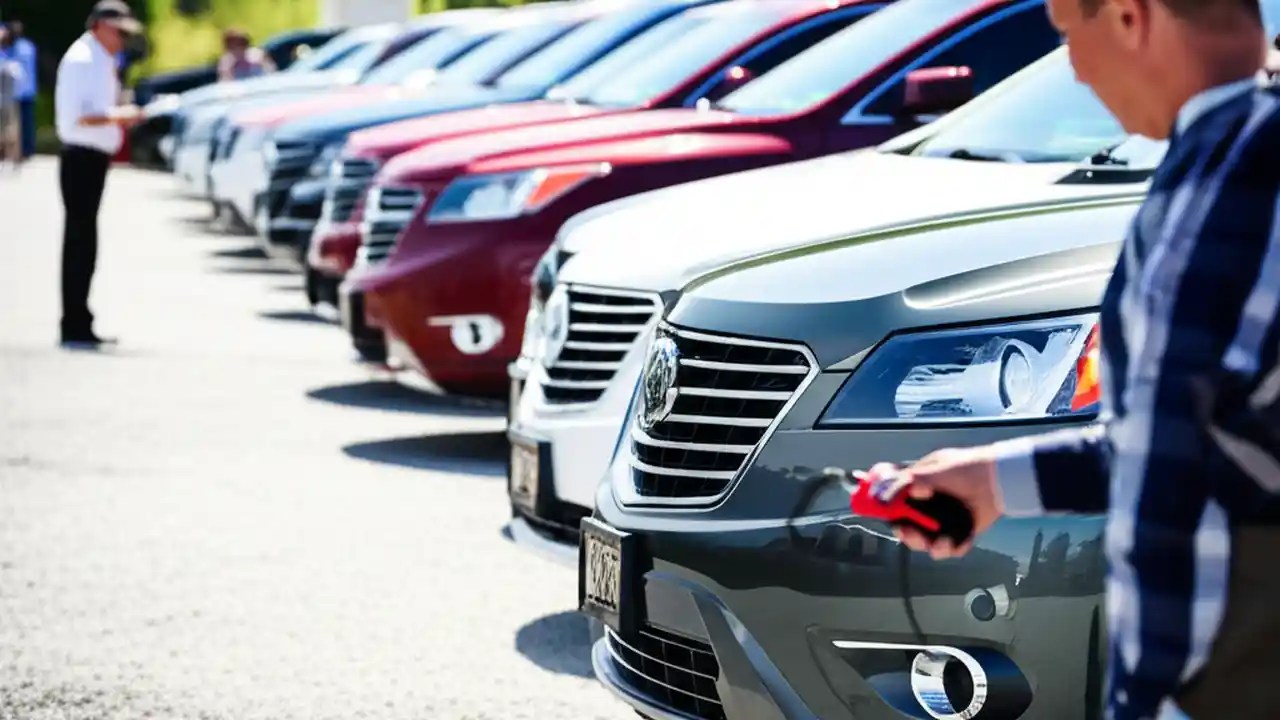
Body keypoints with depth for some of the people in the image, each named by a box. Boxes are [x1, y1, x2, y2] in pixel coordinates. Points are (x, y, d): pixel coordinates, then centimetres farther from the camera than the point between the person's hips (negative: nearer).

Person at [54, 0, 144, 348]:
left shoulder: (100, 61, 17)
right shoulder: (81, 59, -14)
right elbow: (77, 116, -21)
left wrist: (122, 117, 11)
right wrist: (120, 115, -18)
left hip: (92, 159, 10)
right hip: (82, 158, -10)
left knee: (83, 242, 13)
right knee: (80, 241, -7)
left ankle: (78, 325, 19)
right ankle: (74, 328, -4)